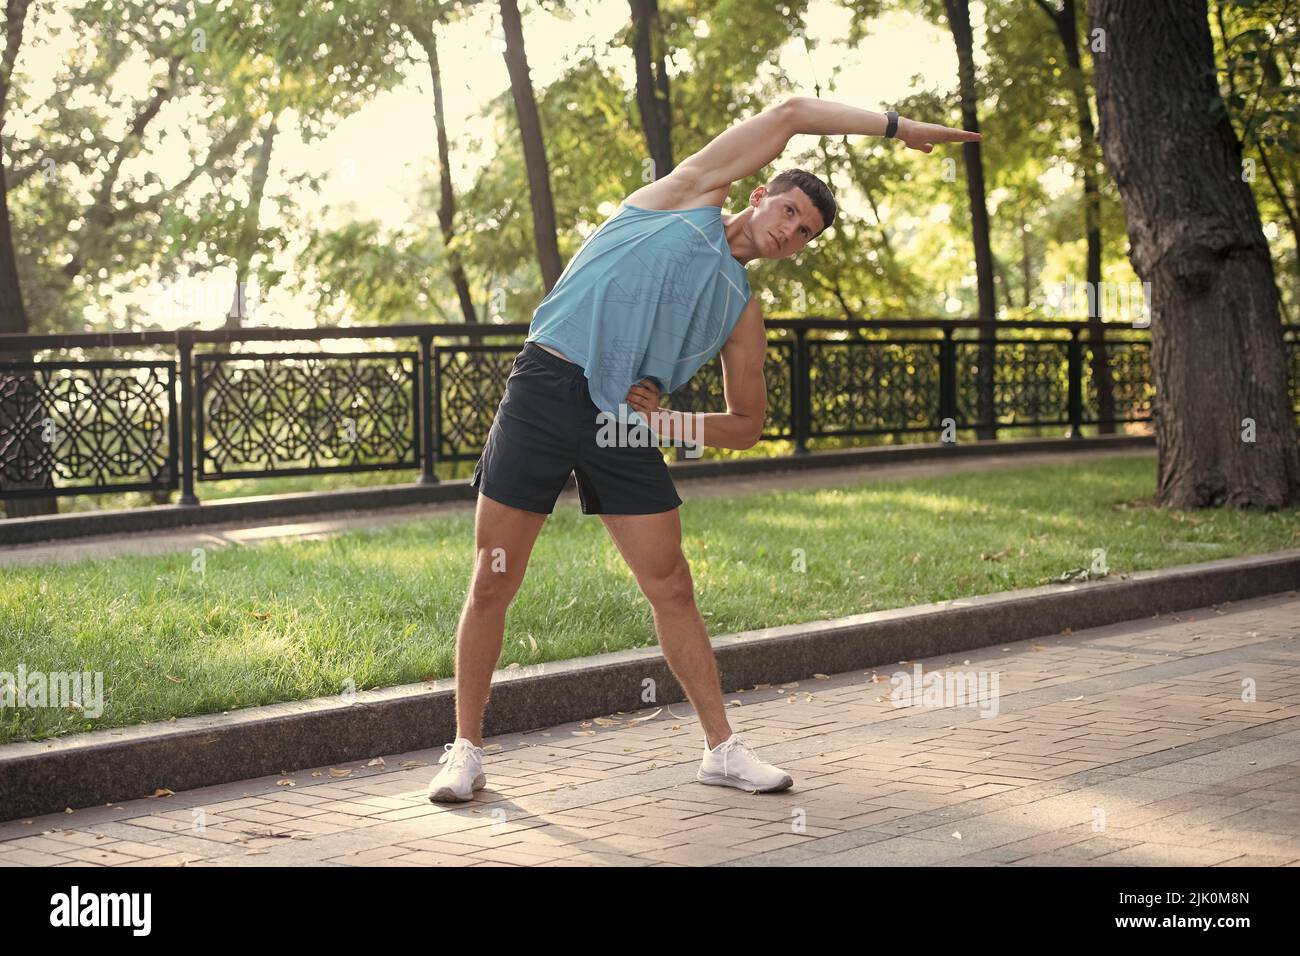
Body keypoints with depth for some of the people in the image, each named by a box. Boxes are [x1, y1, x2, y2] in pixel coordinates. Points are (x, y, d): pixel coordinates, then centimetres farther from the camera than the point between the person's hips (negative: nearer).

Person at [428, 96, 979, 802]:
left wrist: (669, 422, 0)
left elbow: (747, 424, 18)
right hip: (546, 392, -4)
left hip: (624, 424, 5)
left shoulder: (742, 313, 16)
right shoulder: (694, 191, 7)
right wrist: (897, 126, 3)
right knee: (493, 585, -2)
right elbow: (791, 113, 3)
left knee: (672, 588, 2)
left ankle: (722, 749, 12)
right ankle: (466, 750, 10)